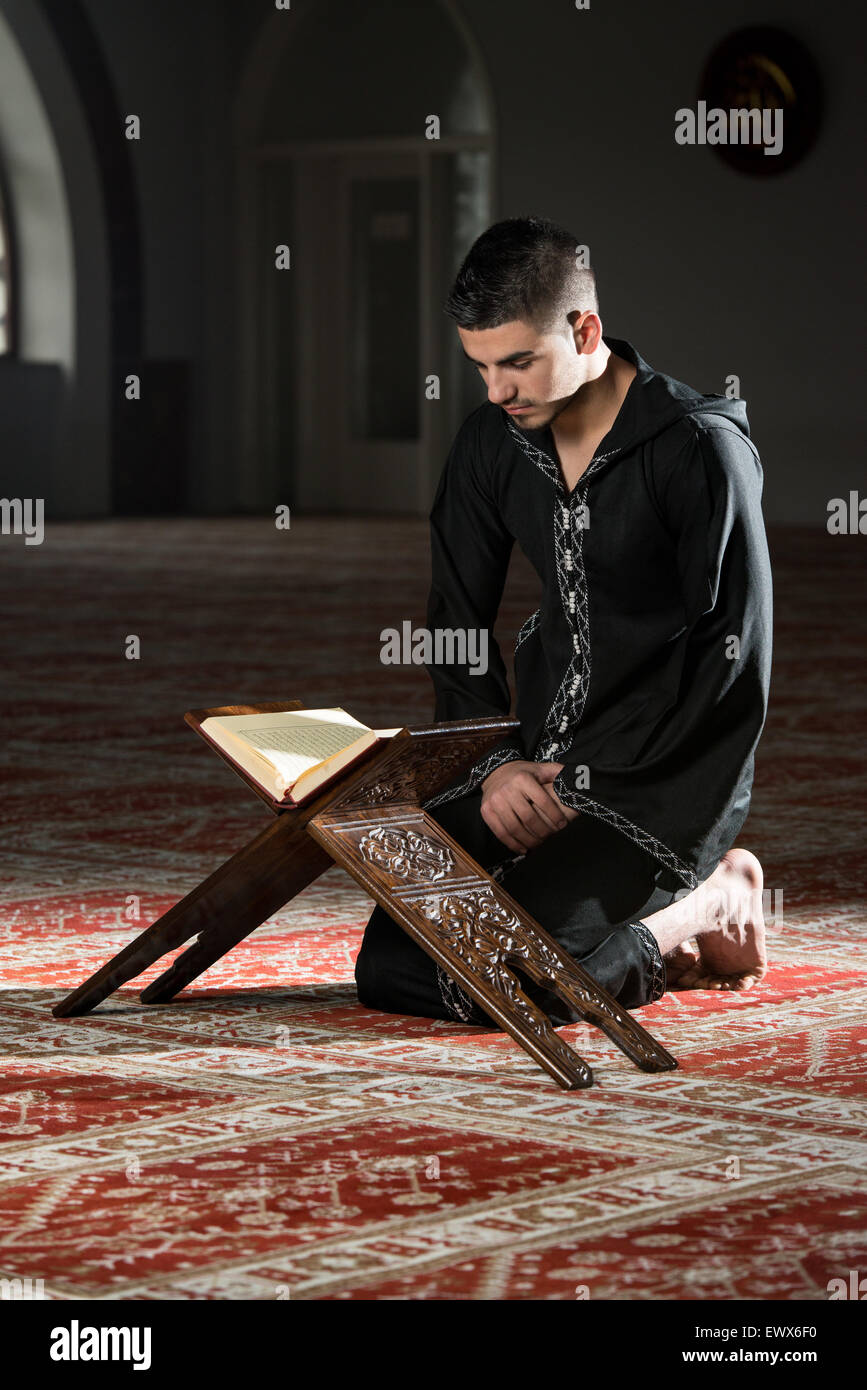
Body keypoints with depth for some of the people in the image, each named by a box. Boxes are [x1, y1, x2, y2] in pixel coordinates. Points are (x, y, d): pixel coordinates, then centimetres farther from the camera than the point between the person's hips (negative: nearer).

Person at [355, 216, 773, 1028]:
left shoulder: (701, 448, -16)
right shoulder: (492, 442, 4)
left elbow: (735, 666, -15)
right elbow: (456, 623, 11)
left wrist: (588, 785, -14)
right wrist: (497, 766, -6)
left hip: (668, 777, -6)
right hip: (541, 758, 7)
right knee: (387, 971, -6)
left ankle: (708, 908, 1)